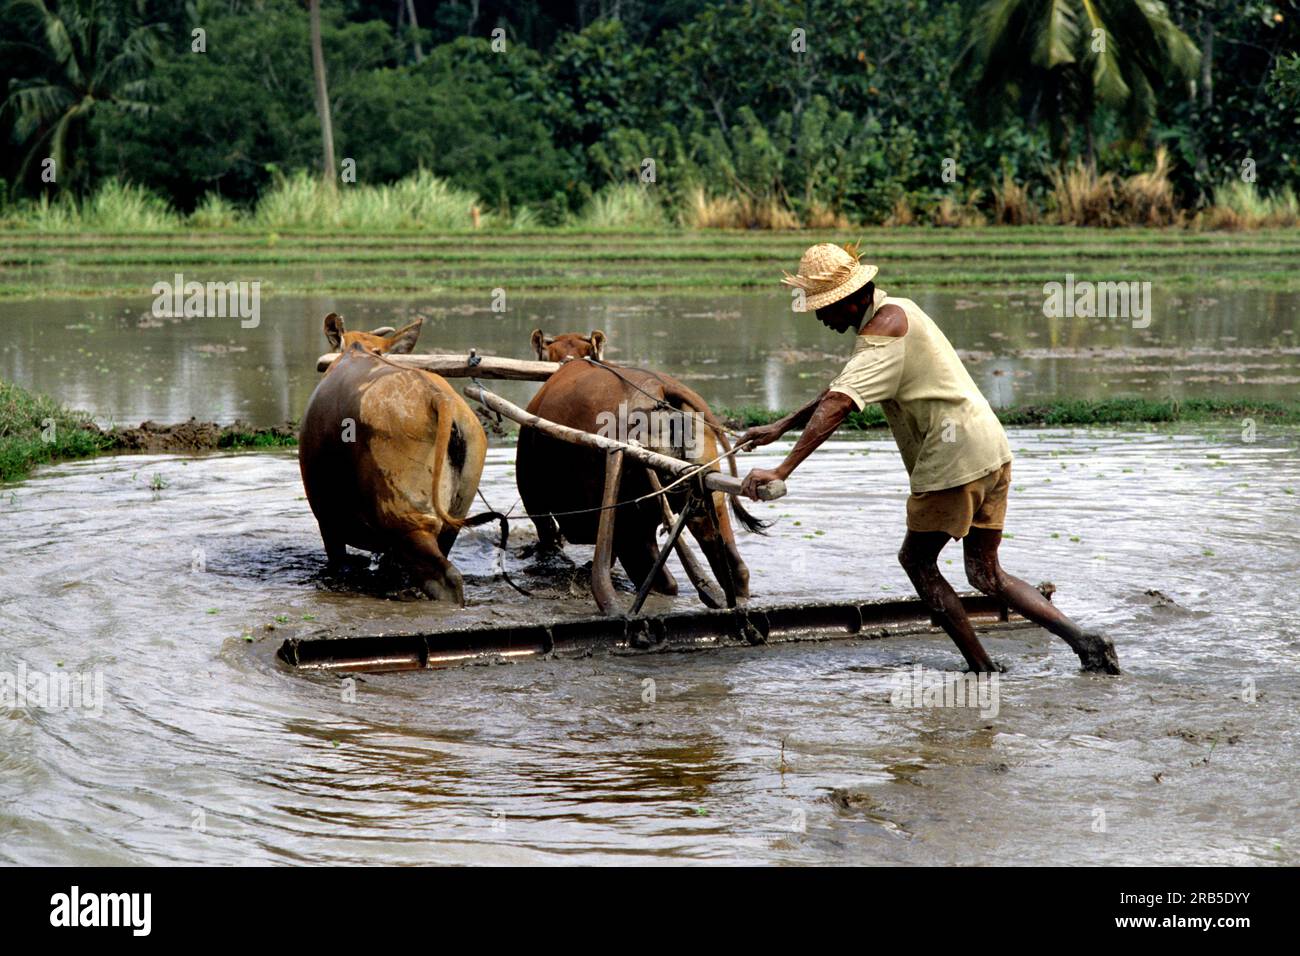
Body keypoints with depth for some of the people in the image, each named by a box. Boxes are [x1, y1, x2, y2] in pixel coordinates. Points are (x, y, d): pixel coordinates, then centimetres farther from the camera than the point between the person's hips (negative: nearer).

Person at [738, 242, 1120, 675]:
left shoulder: (883, 327, -14)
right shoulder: (895, 311, 17)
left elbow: (836, 405, -25)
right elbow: (844, 387, 26)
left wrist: (781, 471, -28)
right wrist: (781, 427, 21)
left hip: (953, 459, -10)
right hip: (990, 449, 10)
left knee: (917, 561, 6)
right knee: (986, 574, 14)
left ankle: (983, 669, 5)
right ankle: (1083, 639, 3)